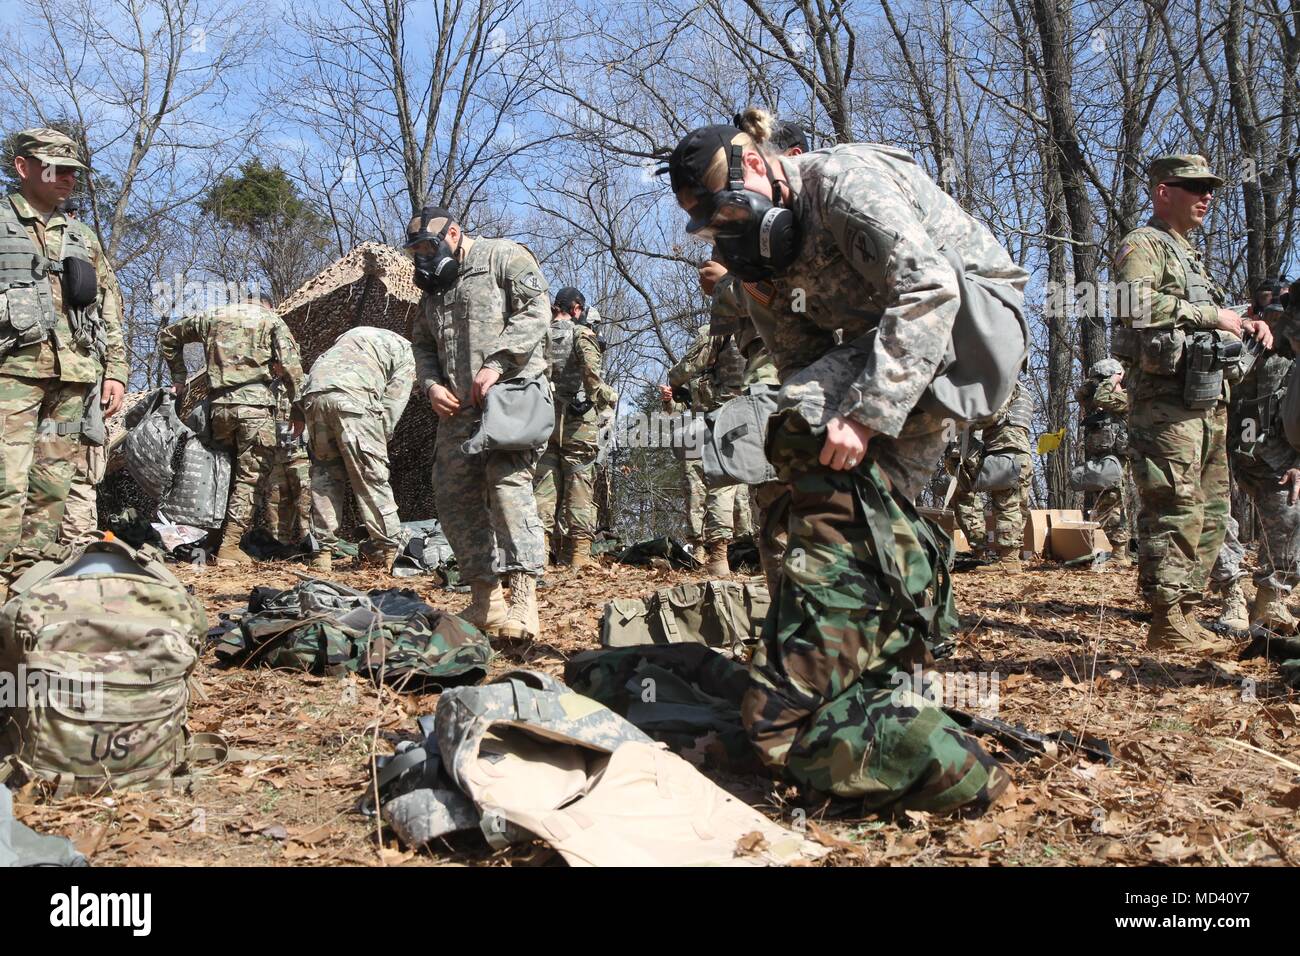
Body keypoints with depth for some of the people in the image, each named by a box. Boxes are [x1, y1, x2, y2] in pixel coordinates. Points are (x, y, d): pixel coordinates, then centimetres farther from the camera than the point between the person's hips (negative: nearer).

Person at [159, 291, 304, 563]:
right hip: (255, 403, -4)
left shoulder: (213, 316, 21)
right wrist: (298, 411, 1)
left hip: (218, 405, 4)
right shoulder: (271, 320, 10)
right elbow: (291, 367, -2)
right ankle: (230, 545, -6)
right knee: (250, 477, -1)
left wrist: (178, 378, 30)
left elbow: (168, 336, 30)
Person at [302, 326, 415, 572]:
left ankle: (323, 552, 9)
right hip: (352, 396, -6)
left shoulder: (355, 334, 39)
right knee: (371, 475, -1)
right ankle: (387, 548, 0)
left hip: (313, 392, 6)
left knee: (325, 473, 12)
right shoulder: (405, 351, 20)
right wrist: (381, 439, 12)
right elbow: (394, 401, 6)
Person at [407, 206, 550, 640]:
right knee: (453, 497, 4)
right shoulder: (434, 284, 25)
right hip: (458, 408, 8)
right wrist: (432, 384, 6)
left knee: (507, 485, -21)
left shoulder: (505, 257, 3)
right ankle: (485, 601, 13)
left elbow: (535, 311, -9)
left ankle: (524, 603, -25)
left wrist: (496, 363, -18)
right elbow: (422, 344, 26)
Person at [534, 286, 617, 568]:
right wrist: (608, 397, -5)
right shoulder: (582, 334, -4)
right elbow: (591, 374, -17)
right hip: (578, 419, -4)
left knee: (543, 486, 7)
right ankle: (580, 554, -1)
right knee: (580, 487, 0)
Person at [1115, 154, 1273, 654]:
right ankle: (1167, 624, -10)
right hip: (1168, 397, -10)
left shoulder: (1190, 254, 27)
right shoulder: (1143, 245, -2)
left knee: (1211, 513, 9)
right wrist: (1210, 314, -16)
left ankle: (1185, 614, 15)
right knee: (1176, 511, -13)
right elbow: (1137, 308, -22)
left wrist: (1246, 323, 14)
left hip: (1209, 399, 10)